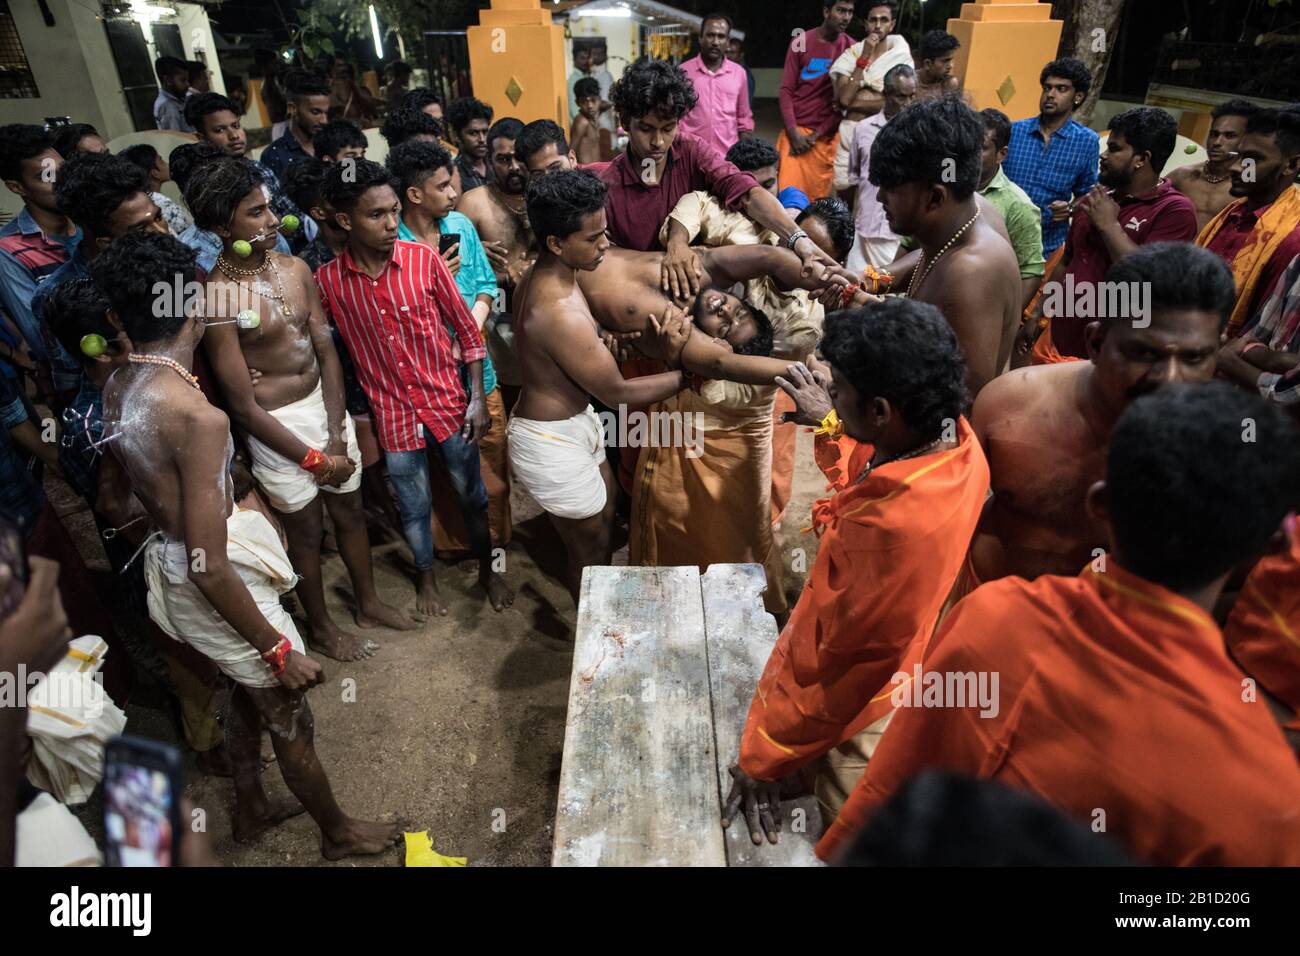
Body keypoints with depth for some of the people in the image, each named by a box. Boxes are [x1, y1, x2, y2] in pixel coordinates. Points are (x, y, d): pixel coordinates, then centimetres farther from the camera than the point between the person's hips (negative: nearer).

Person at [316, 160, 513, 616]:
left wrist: (477, 398, -6)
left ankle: (487, 569, 38)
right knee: (414, 506, 16)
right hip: (393, 412, 0)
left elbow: (467, 328, -4)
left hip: (449, 401, 0)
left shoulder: (424, 258, -11)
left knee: (471, 494, 14)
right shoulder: (327, 281, -9)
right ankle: (426, 575, 42)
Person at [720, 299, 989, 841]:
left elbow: (841, 667, -28)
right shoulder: (952, 434, -15)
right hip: (896, 672, 8)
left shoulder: (893, 523, -41)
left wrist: (761, 760, -15)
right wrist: (830, 426, 2)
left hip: (845, 711, -8)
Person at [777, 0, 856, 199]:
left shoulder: (851, 48, 3)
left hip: (826, 136, 0)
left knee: (818, 197, -1)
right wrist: (793, 132, -10)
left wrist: (816, 135, -7)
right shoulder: (801, 41, 4)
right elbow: (786, 90, 2)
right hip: (795, 130, 0)